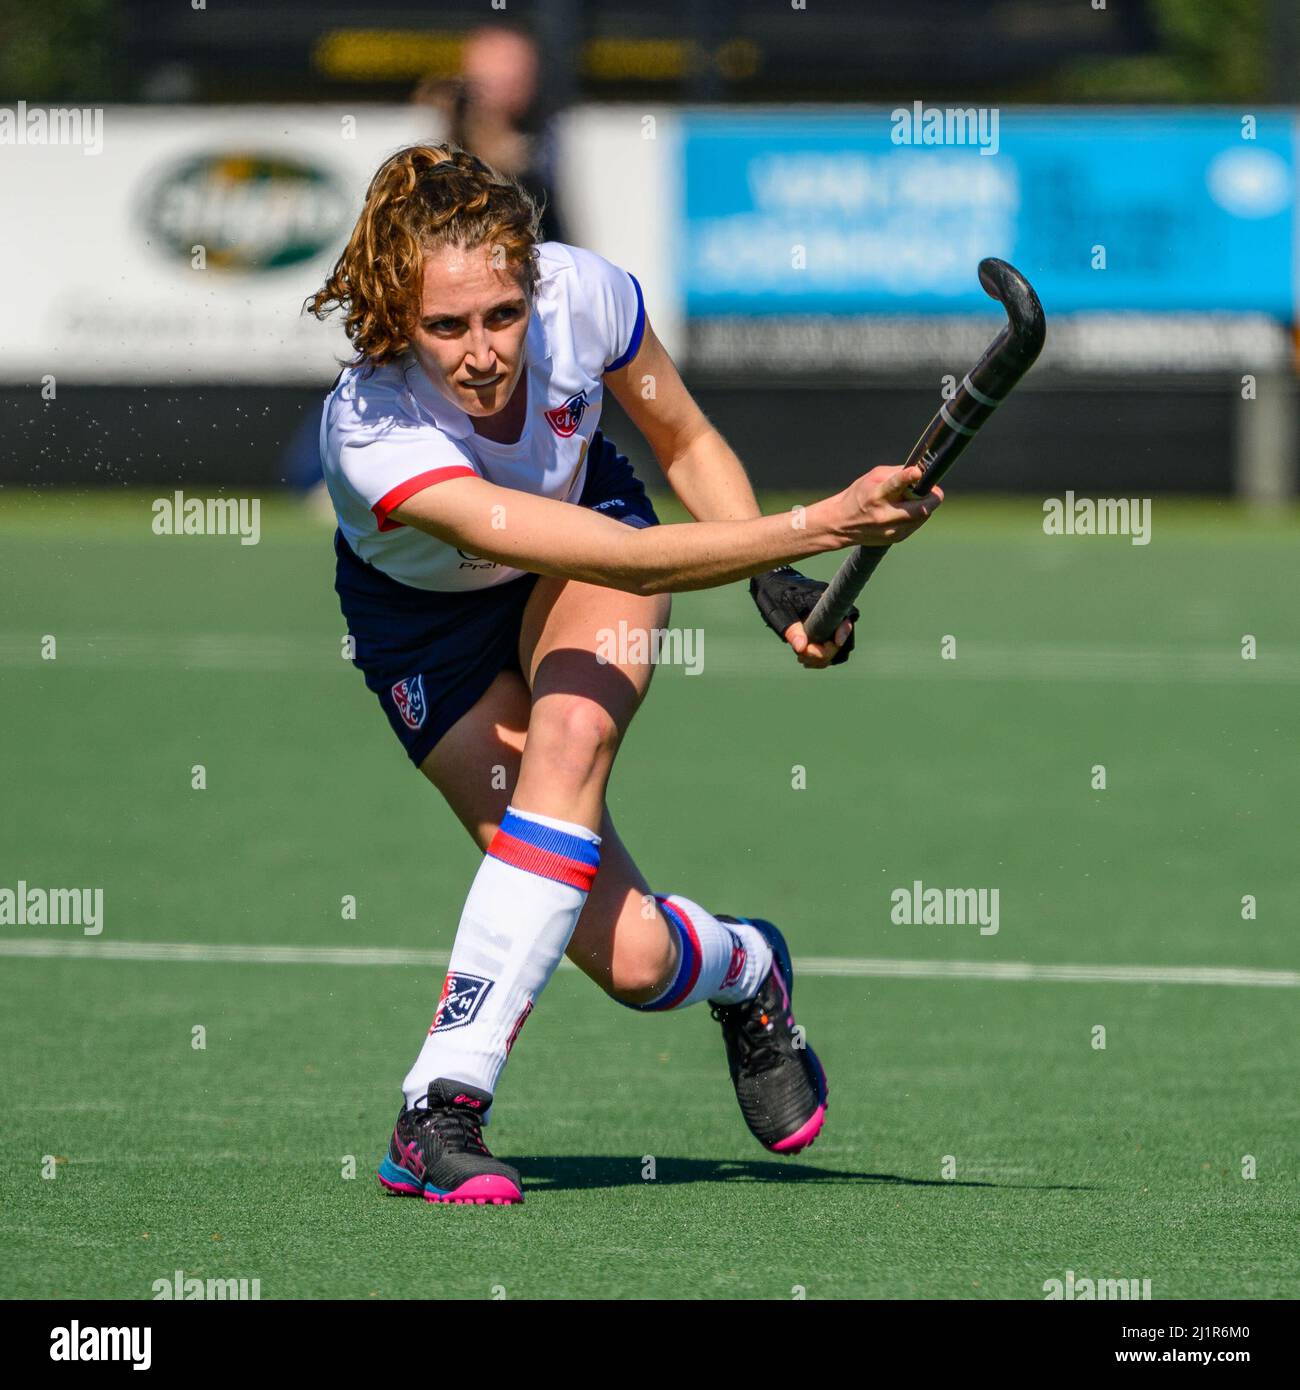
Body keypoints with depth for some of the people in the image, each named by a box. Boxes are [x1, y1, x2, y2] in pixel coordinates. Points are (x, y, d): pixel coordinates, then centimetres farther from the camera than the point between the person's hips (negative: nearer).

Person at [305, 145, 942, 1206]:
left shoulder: (582, 294, -28)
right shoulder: (372, 438, -41)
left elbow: (686, 442, -6)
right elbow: (626, 561, -46)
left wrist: (777, 583, -20)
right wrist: (817, 527, -54)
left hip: (588, 512, 3)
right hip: (427, 615, -3)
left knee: (570, 729, -34)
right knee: (632, 958, -16)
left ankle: (443, 1107, -27)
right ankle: (745, 969, 25)